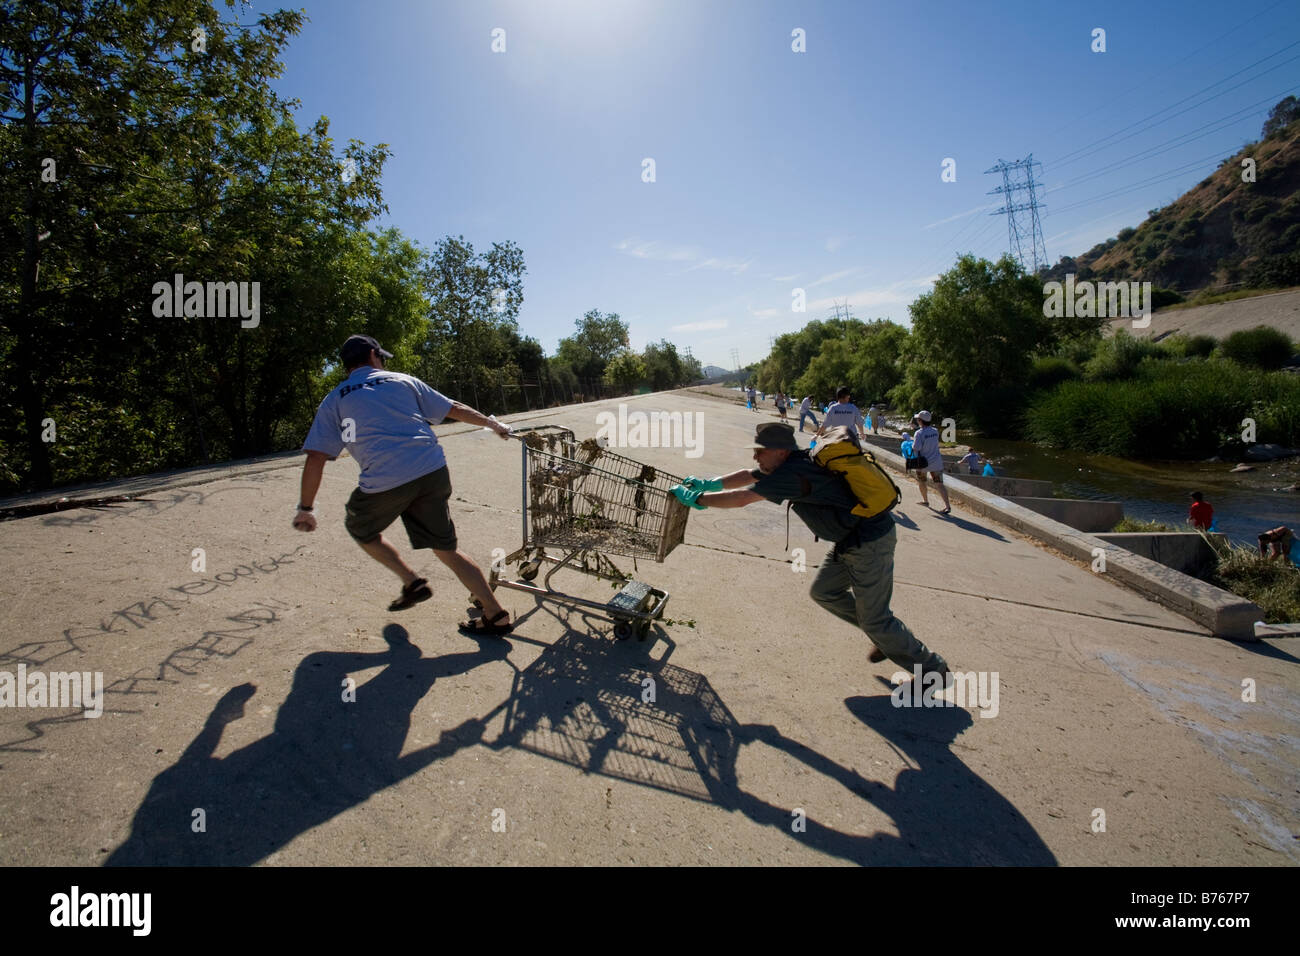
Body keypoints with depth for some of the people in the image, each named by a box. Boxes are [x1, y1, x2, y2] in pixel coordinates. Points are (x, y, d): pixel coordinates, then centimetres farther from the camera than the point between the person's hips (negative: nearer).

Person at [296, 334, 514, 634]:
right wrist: (492, 423, 34)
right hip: (433, 473, 3)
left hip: (384, 483, -2)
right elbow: (454, 409, 20)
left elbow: (315, 458, 7)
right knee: (446, 548, 14)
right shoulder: (403, 381, 18)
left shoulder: (334, 401, 14)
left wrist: (305, 509, 14)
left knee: (360, 529, 29)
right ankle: (496, 615, 11)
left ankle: (413, 582, 20)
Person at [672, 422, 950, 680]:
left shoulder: (792, 473, -26)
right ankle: (887, 638, 31)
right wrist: (709, 484, 7)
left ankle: (933, 669, 21)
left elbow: (742, 498, -28)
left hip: (870, 544, -10)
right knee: (823, 592, 18)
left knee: (874, 620, 1)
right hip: (851, 540, 10)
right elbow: (748, 476, 16)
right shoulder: (792, 463, 4)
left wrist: (696, 498, -18)